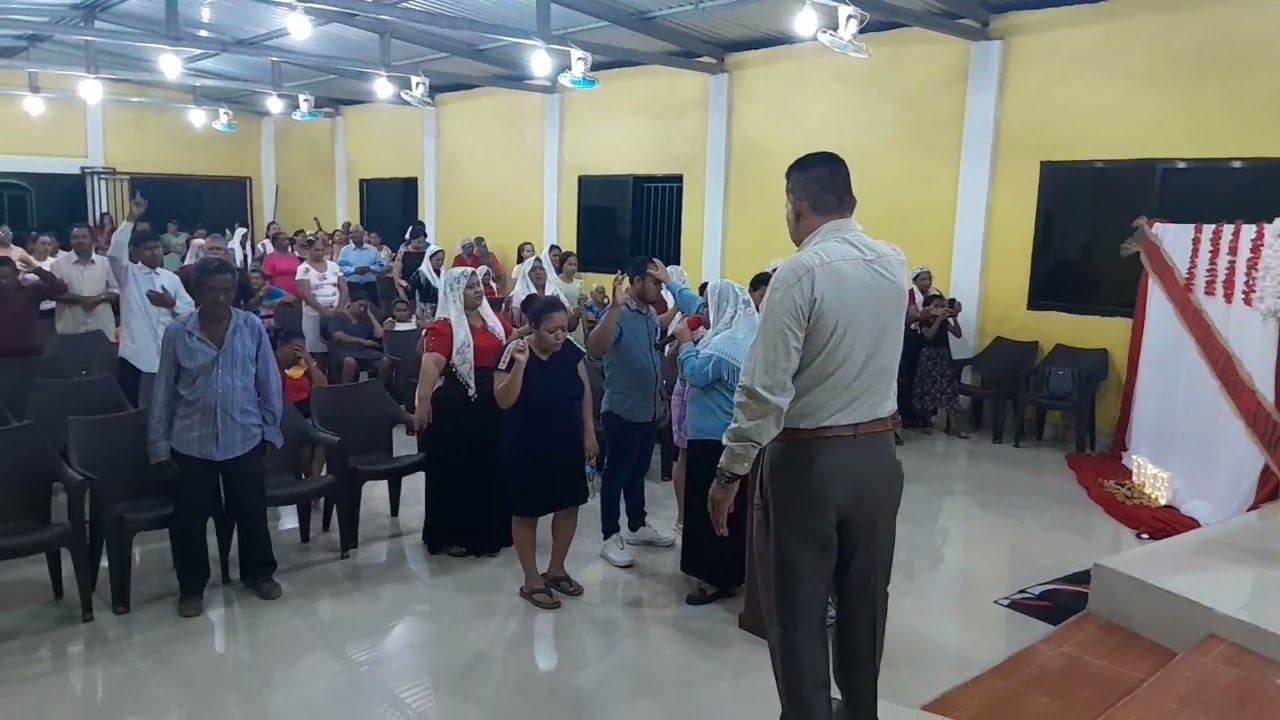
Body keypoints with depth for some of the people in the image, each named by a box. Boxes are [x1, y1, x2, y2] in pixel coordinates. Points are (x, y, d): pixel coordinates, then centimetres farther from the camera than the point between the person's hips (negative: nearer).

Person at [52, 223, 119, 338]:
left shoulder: (104, 262, 7)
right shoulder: (60, 263, 2)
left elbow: (115, 291, 8)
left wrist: (99, 298, -12)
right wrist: (80, 299, -16)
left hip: (102, 327, 2)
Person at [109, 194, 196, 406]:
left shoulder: (171, 278, 8)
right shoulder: (128, 274, 0)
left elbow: (190, 311, 8)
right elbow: (115, 252, -21)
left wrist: (172, 304, -12)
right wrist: (131, 218, -26)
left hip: (166, 354, 3)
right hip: (135, 354, -3)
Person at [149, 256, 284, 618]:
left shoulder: (252, 327, -5)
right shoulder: (177, 332, -6)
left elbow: (269, 381, 2)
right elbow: (163, 391, -1)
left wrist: (271, 430, 3)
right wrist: (159, 446, 0)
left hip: (245, 439, 0)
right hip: (191, 443, 0)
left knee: (251, 512, 13)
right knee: (189, 519, 8)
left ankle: (259, 572, 34)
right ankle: (191, 587, 27)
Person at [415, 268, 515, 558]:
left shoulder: (493, 319, 10)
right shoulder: (444, 326, -12)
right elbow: (431, 364, -26)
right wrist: (423, 403, -37)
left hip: (491, 405, 7)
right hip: (456, 408, -7)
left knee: (491, 469, 16)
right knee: (455, 472, 3)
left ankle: (488, 531, 32)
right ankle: (450, 535, 17)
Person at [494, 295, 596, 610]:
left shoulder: (571, 351, -4)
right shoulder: (515, 354, -18)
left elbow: (585, 391, 5)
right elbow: (503, 401, -24)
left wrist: (589, 433, 2)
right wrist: (519, 364, -35)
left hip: (568, 445, 6)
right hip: (527, 450, -5)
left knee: (569, 506, 14)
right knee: (527, 513, 7)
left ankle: (556, 570, 33)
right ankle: (532, 581, 22)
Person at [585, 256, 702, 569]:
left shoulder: (652, 314, 8)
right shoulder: (619, 313, -17)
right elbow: (594, 348, -35)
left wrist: (662, 400, 20)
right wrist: (615, 306, -43)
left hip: (649, 410, 8)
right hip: (622, 411, -8)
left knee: (638, 472, 19)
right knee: (616, 474, 3)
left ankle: (638, 527, 33)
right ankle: (611, 538, 12)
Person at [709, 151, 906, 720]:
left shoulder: (799, 272, -16)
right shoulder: (894, 264, 3)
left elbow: (765, 388, -19)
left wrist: (731, 470, -10)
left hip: (807, 460, -7)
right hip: (878, 455, 7)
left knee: (798, 611, 7)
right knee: (865, 600, 20)